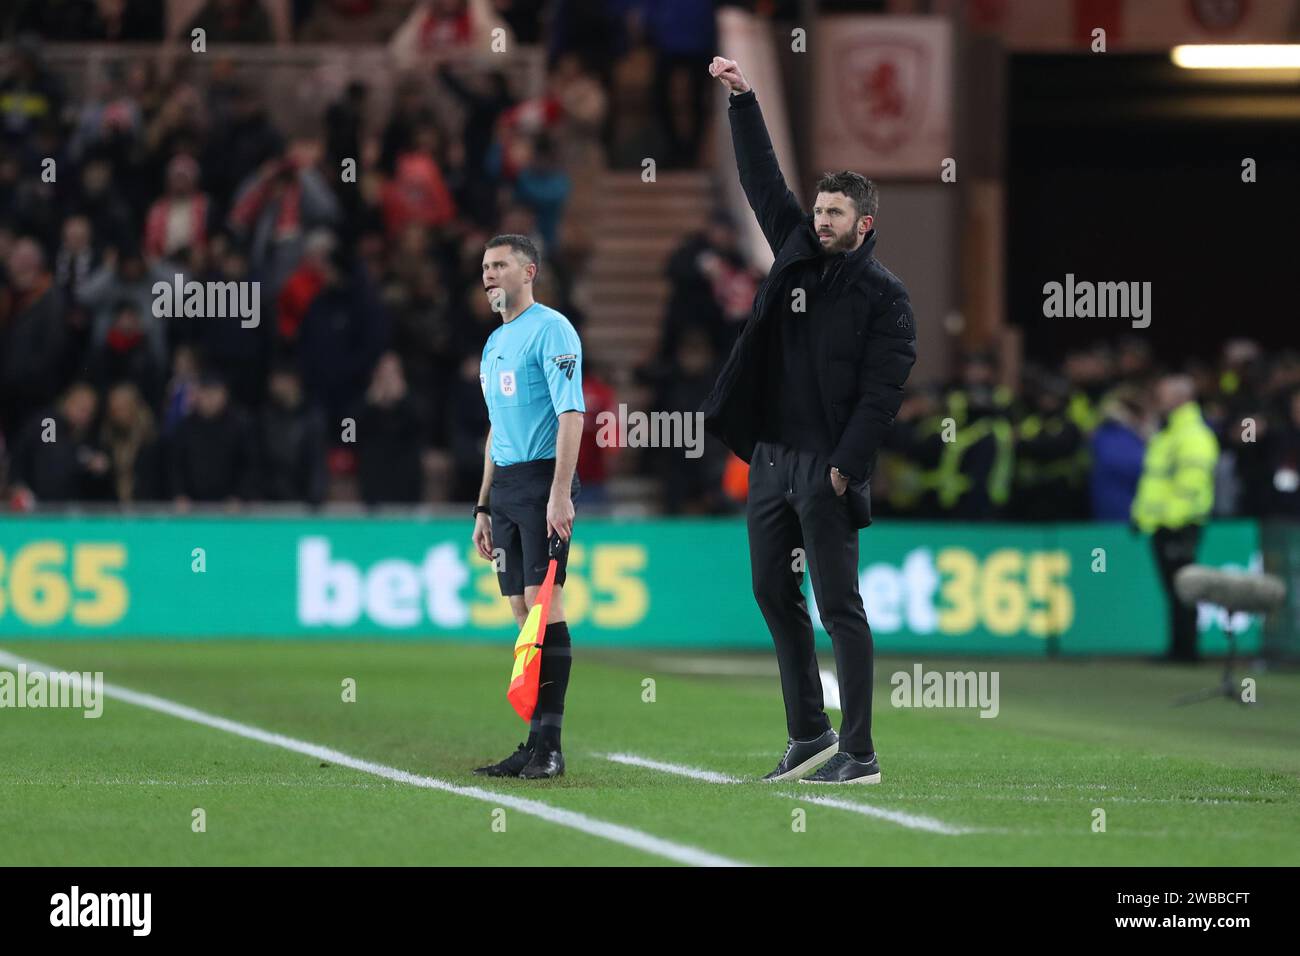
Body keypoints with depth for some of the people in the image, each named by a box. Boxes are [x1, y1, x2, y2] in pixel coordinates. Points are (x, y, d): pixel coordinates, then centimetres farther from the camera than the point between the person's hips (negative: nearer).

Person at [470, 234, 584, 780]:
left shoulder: (550, 330, -7)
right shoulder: (494, 344, 20)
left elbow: (571, 414, -14)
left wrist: (560, 493, -22)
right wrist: (484, 507, 21)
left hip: (543, 479, -8)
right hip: (505, 486, 8)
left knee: (544, 605, -12)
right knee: (524, 614, 5)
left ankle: (549, 747, -13)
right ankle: (535, 742, 6)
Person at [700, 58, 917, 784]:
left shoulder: (884, 295, -7)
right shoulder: (799, 254, 10)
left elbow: (883, 391, -13)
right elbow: (763, 180, 15)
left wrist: (844, 467, -18)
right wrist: (743, 100, 9)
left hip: (827, 467, -7)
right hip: (771, 454, 7)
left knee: (839, 606, -7)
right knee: (774, 594, 11)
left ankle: (860, 754, -5)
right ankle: (809, 735, 21)